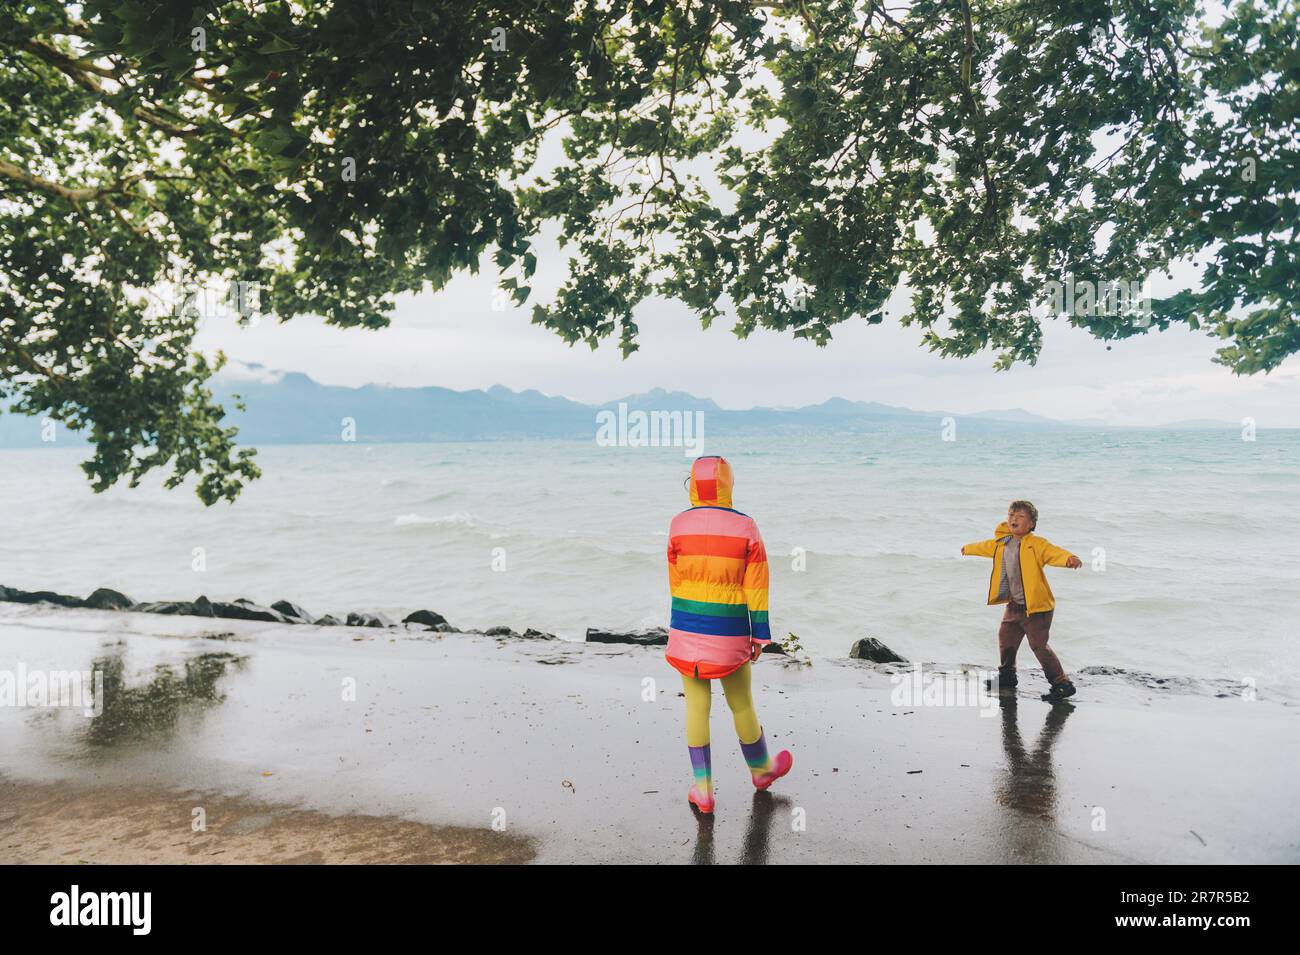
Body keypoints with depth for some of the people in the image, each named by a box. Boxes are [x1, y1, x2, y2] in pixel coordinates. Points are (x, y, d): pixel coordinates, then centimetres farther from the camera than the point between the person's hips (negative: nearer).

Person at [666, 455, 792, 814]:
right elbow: (755, 587, -6)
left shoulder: (679, 525, -5)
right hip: (730, 635, -1)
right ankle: (760, 769, 39)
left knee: (697, 707, 9)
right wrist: (760, 635, 2)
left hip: (686, 631, 1)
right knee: (742, 705, 16)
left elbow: (675, 582, 2)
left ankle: (703, 789, 16)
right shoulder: (745, 527, -9)